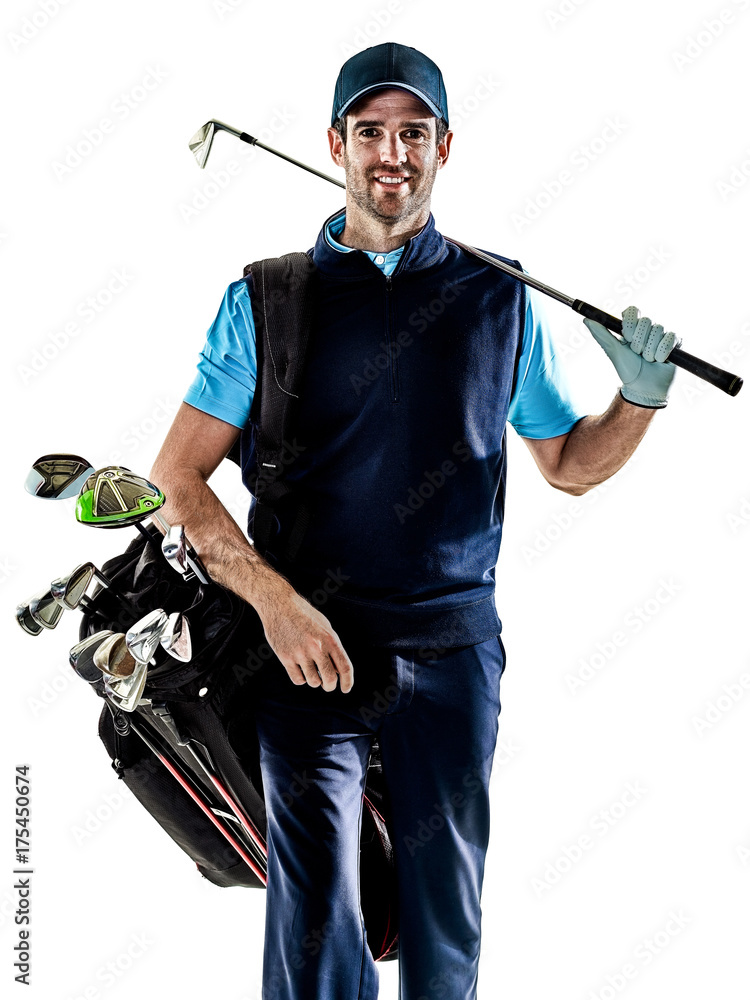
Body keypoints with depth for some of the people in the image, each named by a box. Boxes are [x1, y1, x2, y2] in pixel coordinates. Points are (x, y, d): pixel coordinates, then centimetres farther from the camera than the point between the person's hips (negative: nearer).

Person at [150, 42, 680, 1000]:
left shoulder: (502, 300, 8)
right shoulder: (269, 297, 3)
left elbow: (570, 463, 18)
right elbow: (177, 473, -1)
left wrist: (641, 398, -2)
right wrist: (275, 600, -14)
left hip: (453, 651, 2)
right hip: (308, 641, -1)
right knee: (314, 921, -2)